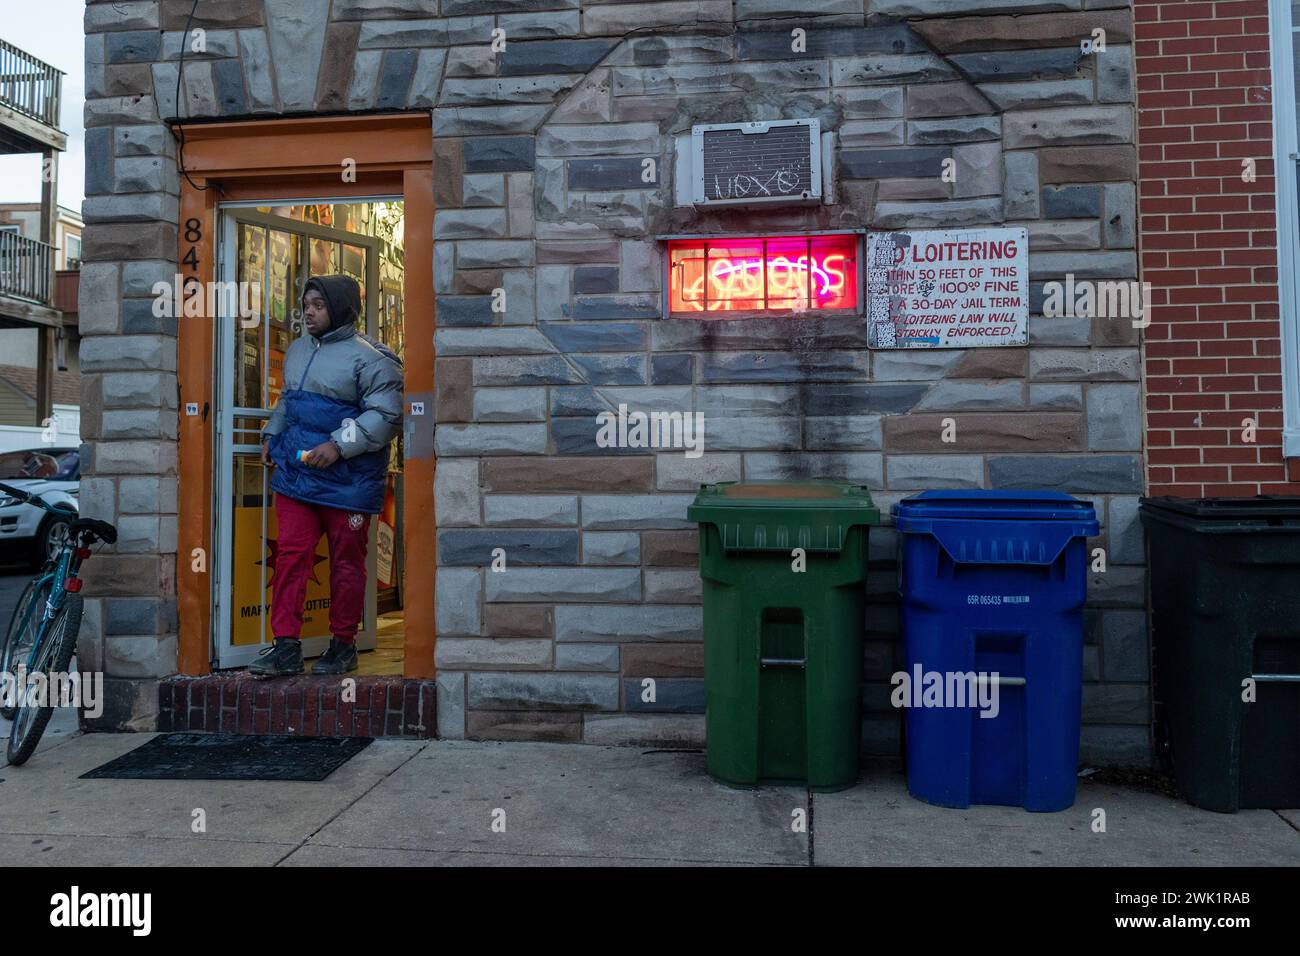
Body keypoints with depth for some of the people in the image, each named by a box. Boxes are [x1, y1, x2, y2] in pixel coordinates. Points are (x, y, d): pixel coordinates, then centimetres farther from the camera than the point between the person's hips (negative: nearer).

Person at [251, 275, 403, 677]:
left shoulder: (369, 357, -10)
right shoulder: (297, 349, 15)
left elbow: (387, 415, -17)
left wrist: (339, 445, -22)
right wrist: (271, 435, 19)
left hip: (347, 482, -6)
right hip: (295, 474, 6)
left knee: (346, 564, 7)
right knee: (290, 557, 2)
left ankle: (343, 645, 21)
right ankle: (286, 647, 7)